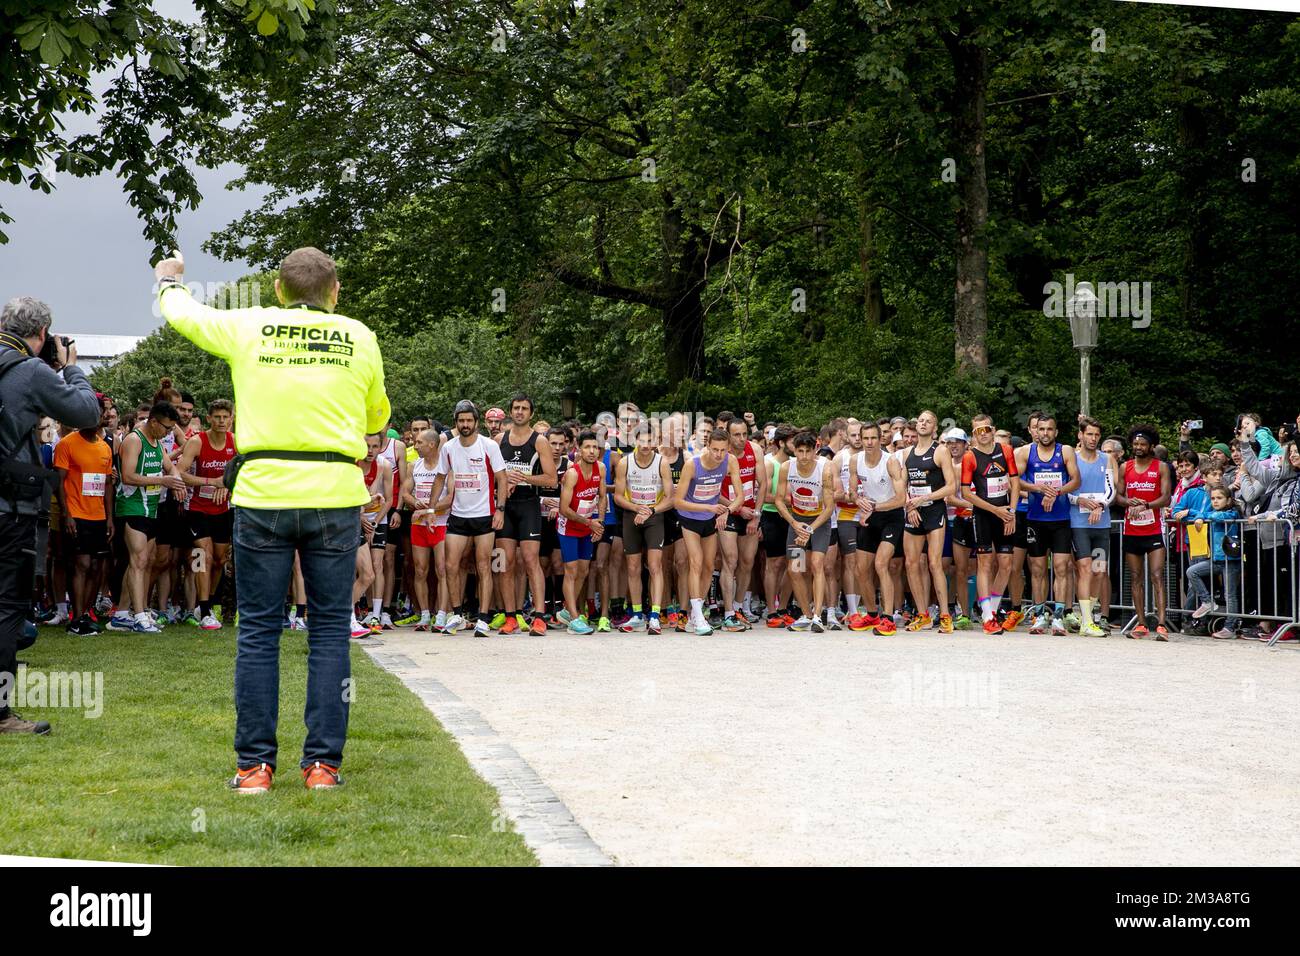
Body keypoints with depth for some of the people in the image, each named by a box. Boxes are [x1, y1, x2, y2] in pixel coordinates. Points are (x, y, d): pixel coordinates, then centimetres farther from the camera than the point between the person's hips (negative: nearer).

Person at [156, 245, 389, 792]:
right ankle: (323, 762, 7)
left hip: (263, 493, 0)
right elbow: (376, 418, 20)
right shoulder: (360, 338, 7)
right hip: (336, 495, 0)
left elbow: (182, 314, 24)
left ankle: (255, 763, 7)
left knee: (258, 630, 6)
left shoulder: (248, 328, 5)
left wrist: (169, 281, 45)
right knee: (330, 629, 6)